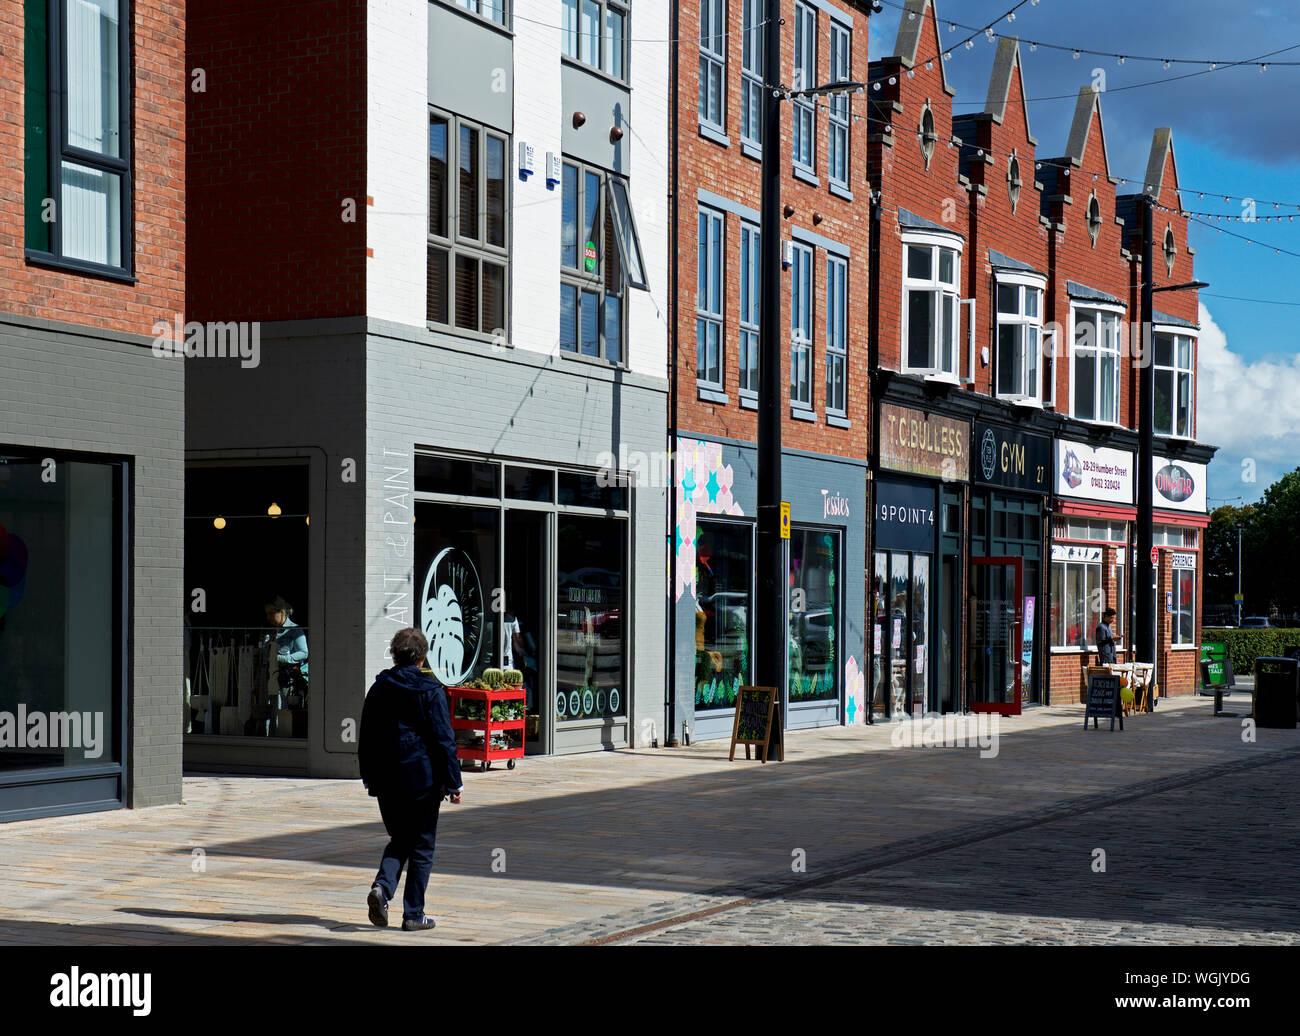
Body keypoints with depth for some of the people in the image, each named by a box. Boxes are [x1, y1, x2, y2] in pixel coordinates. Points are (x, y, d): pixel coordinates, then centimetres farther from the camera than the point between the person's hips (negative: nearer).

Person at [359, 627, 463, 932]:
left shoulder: (378, 689, 6)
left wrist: (369, 778, 20)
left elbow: (366, 739, 11)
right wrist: (453, 782, -3)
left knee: (399, 839, 18)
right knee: (421, 846, 5)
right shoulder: (430, 691, -8)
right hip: (422, 778, -4)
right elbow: (444, 740, -9)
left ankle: (381, 887, -8)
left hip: (385, 781, 4)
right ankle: (413, 915, 6)